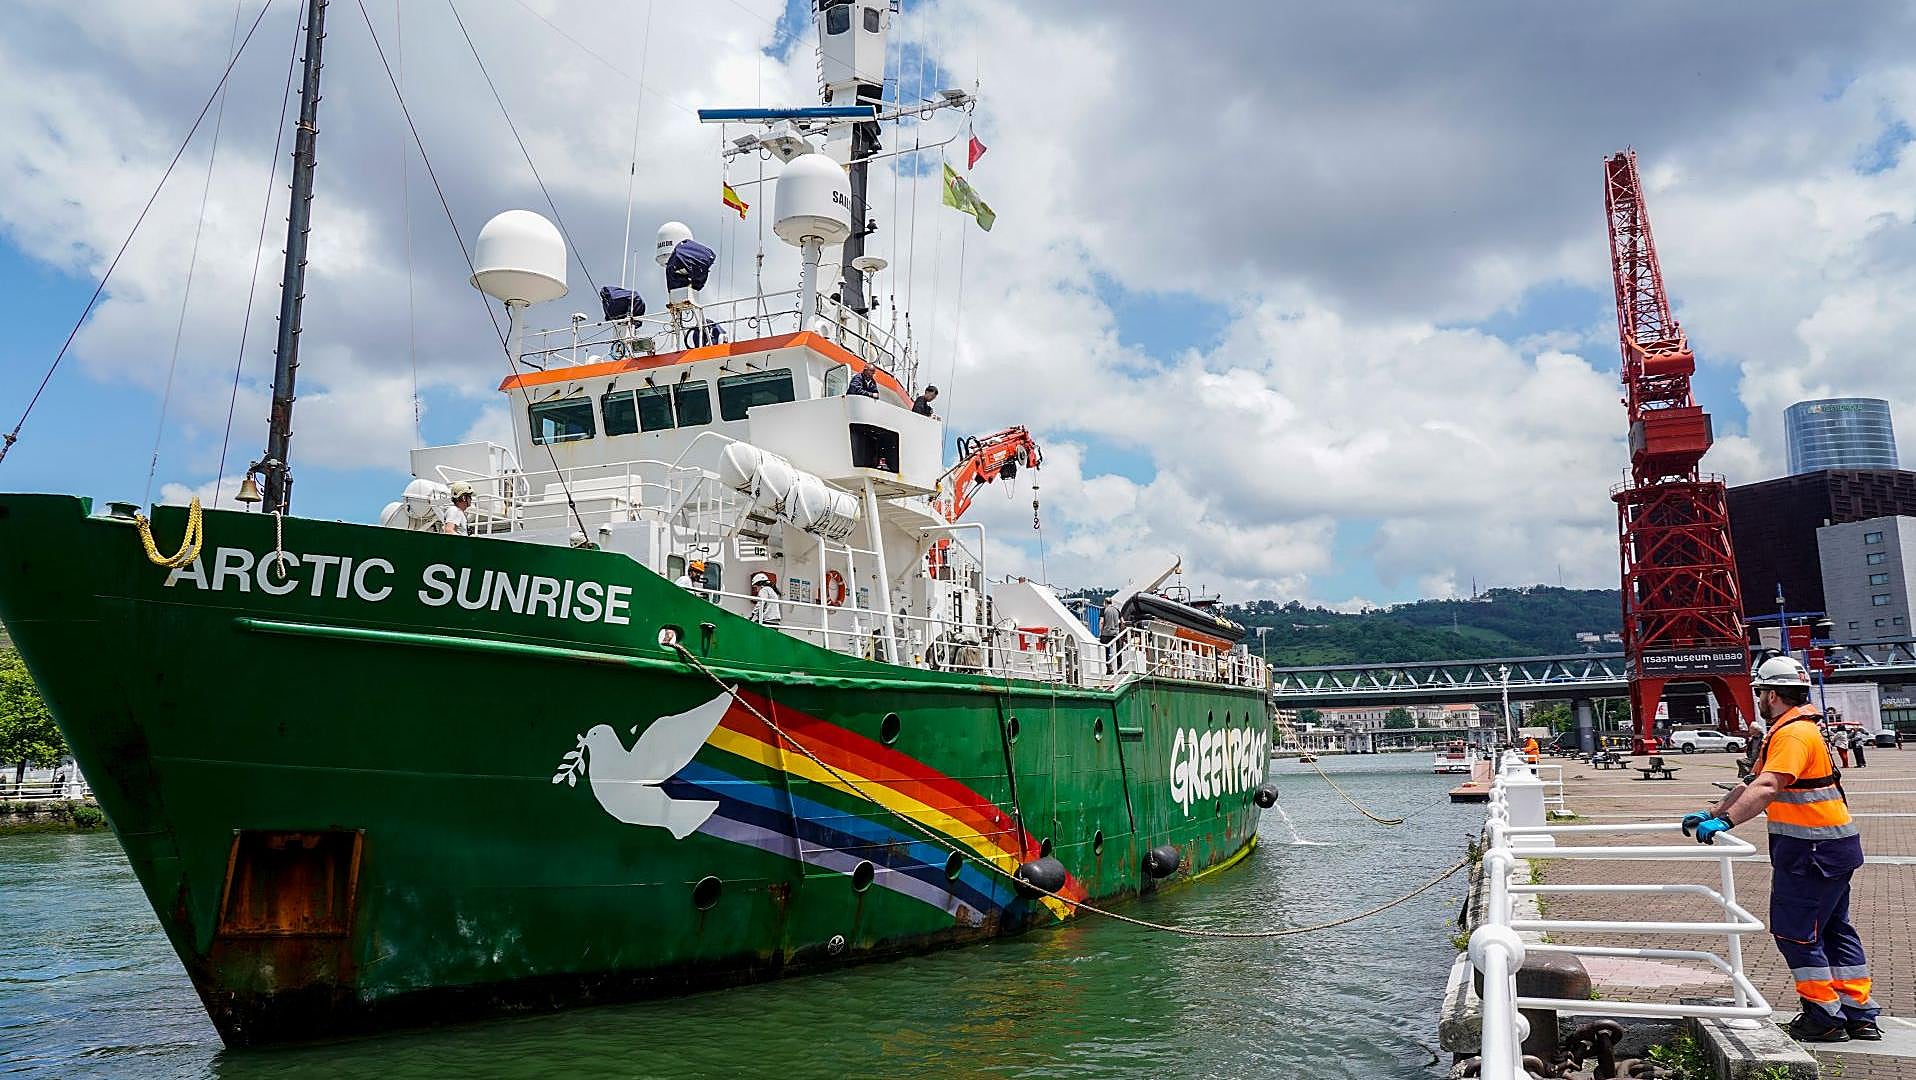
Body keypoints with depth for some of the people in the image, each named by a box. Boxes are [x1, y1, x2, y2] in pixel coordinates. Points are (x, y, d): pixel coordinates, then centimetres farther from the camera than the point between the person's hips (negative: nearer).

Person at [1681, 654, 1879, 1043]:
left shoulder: (1795, 733, -19)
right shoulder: (1785, 731, 15)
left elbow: (1767, 788, -32)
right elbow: (1751, 782, 19)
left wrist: (1725, 821, -39)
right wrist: (1710, 813, 16)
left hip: (1814, 850, -11)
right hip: (1830, 846, 11)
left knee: (1795, 931, -3)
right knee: (1834, 930, 15)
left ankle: (1825, 1018, 5)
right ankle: (1859, 1015, 22)